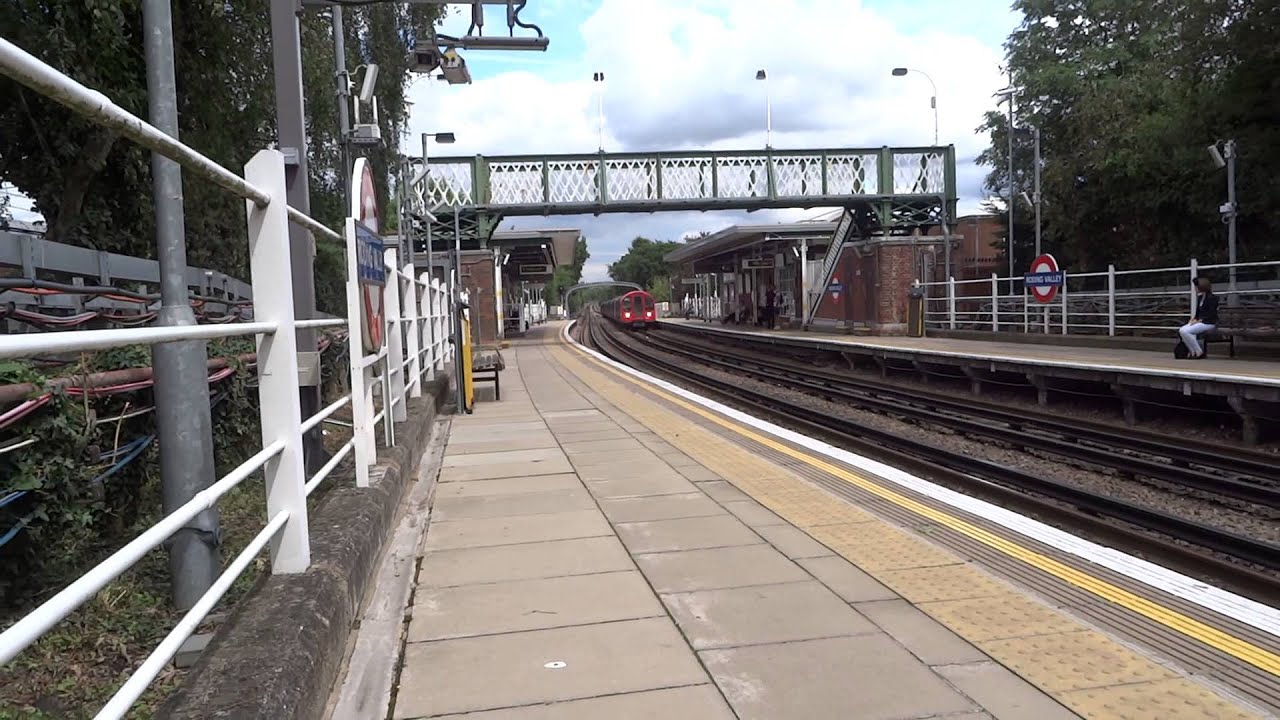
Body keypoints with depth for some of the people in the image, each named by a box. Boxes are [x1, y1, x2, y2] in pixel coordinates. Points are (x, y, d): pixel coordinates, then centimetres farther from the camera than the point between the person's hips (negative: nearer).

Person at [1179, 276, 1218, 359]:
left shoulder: (1212, 298, -9)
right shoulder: (1200, 297, 15)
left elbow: (1212, 315, -15)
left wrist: (1199, 321, -20)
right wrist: (1194, 319, -1)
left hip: (1209, 323, -8)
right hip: (1199, 321, 8)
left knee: (1185, 331, -25)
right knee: (1181, 330, -14)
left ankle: (1199, 352, -14)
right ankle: (1192, 351, -7)